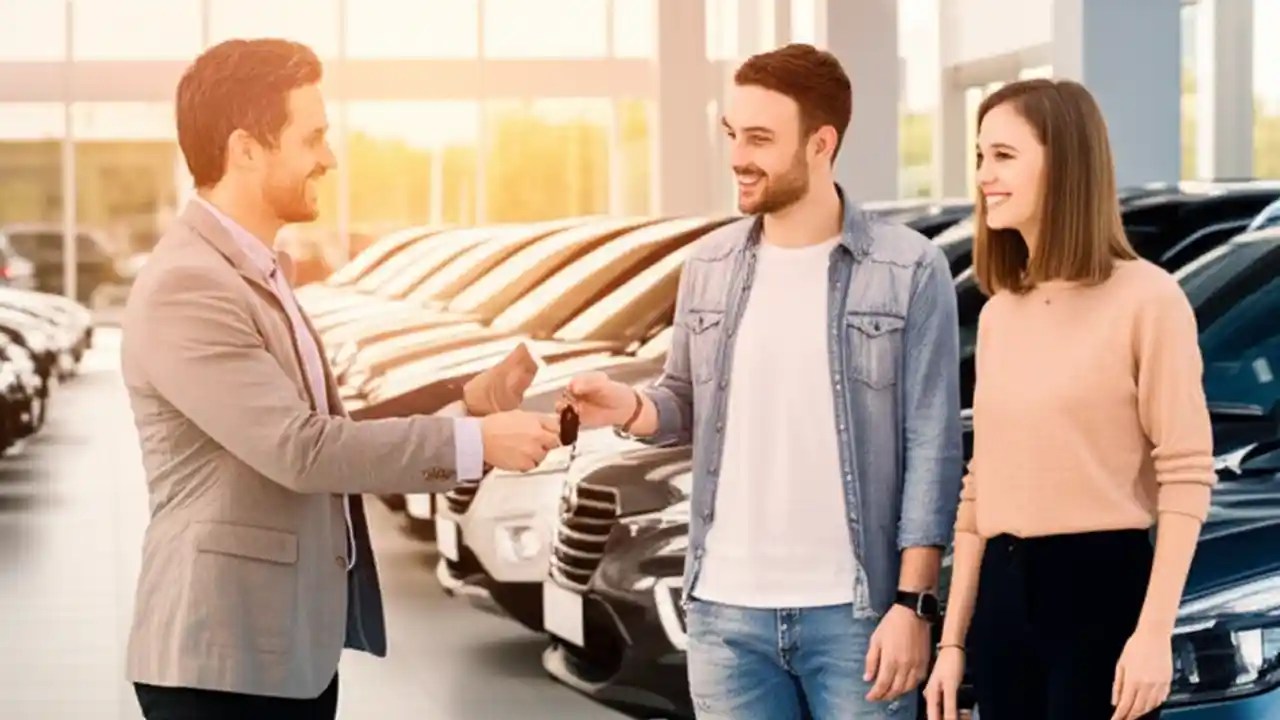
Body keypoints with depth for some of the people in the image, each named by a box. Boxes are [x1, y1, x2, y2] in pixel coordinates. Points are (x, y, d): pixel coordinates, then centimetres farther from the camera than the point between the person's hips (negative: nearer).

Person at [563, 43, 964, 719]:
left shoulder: (909, 270, -7)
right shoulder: (709, 264, 6)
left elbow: (932, 447, -7)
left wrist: (913, 603, -11)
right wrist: (629, 407, -9)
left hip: (853, 611, -4)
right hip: (725, 610, 4)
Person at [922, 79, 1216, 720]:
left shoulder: (1146, 298, -7)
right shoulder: (998, 314, 13)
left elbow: (1186, 475, -10)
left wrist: (1155, 632, -17)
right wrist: (953, 640, 11)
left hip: (1102, 588, -6)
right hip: (1003, 595, 6)